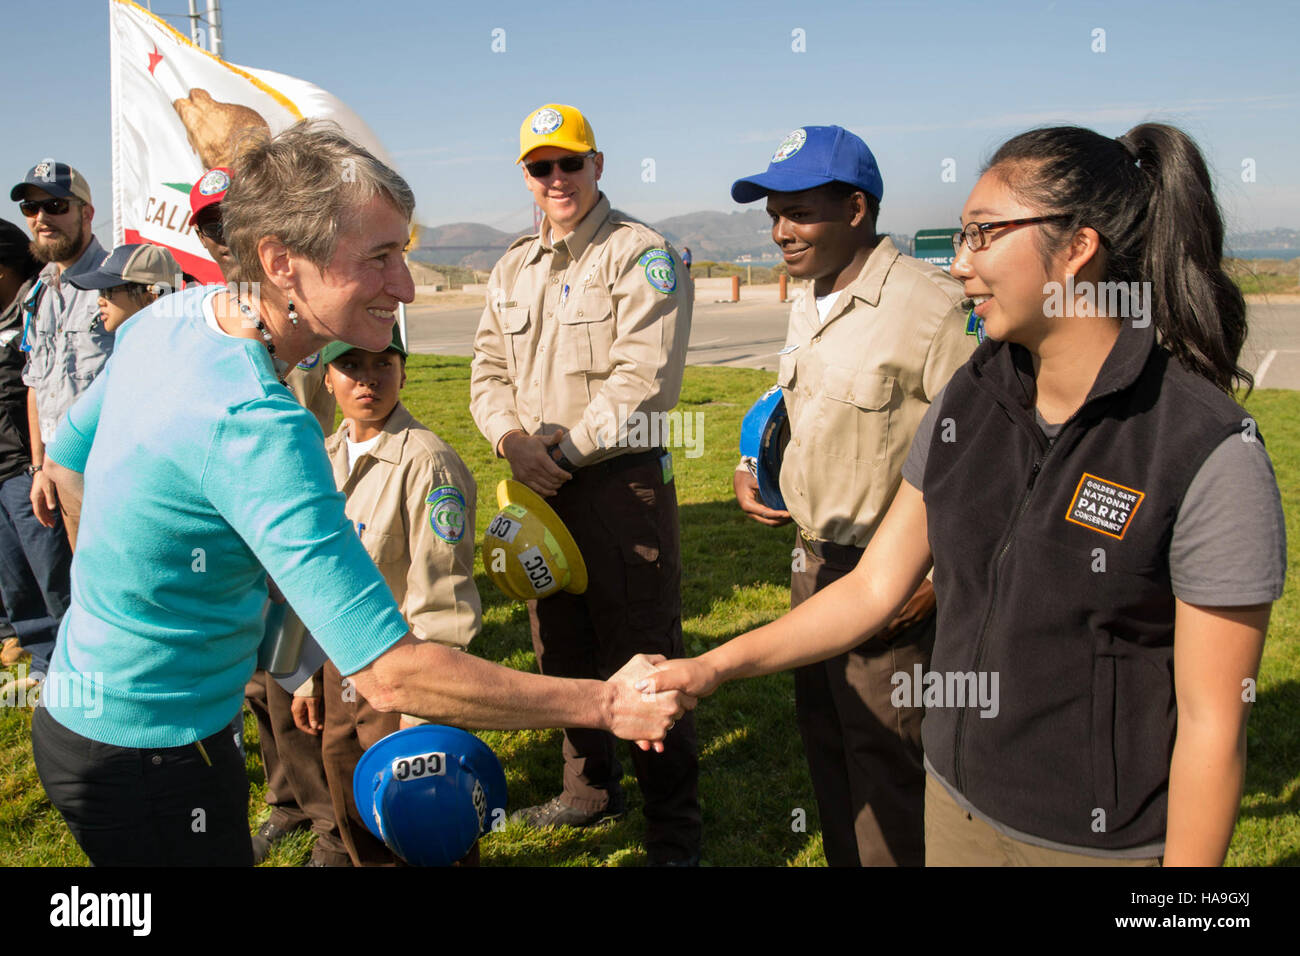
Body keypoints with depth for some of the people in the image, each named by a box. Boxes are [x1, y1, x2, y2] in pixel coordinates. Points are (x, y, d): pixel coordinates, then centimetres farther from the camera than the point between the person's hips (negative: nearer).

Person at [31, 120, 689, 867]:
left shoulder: (177, 314, -5)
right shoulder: (253, 426, -34)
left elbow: (68, 456, 13)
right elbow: (389, 673, -36)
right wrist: (607, 705, -30)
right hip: (147, 751, -9)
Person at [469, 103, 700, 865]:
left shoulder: (643, 254, -7)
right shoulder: (513, 269, 15)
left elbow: (644, 382, -16)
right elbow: (489, 371, 13)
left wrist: (566, 450, -14)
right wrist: (512, 437, -7)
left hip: (621, 481, -7)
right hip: (539, 485, 7)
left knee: (642, 651, -1)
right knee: (562, 647, 16)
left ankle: (673, 816, 14)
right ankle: (591, 788, 34)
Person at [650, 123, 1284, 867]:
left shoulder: (1213, 453, -21)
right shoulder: (969, 401, -3)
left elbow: (1213, 728, -17)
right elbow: (874, 588, 2)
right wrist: (714, 666, -2)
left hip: (1104, 842, -5)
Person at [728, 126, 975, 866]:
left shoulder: (935, 304, -19)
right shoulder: (808, 305, 11)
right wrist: (752, 465, 9)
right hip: (814, 563, 9)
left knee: (887, 765, 2)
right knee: (826, 743, 20)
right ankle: (843, 858, 38)